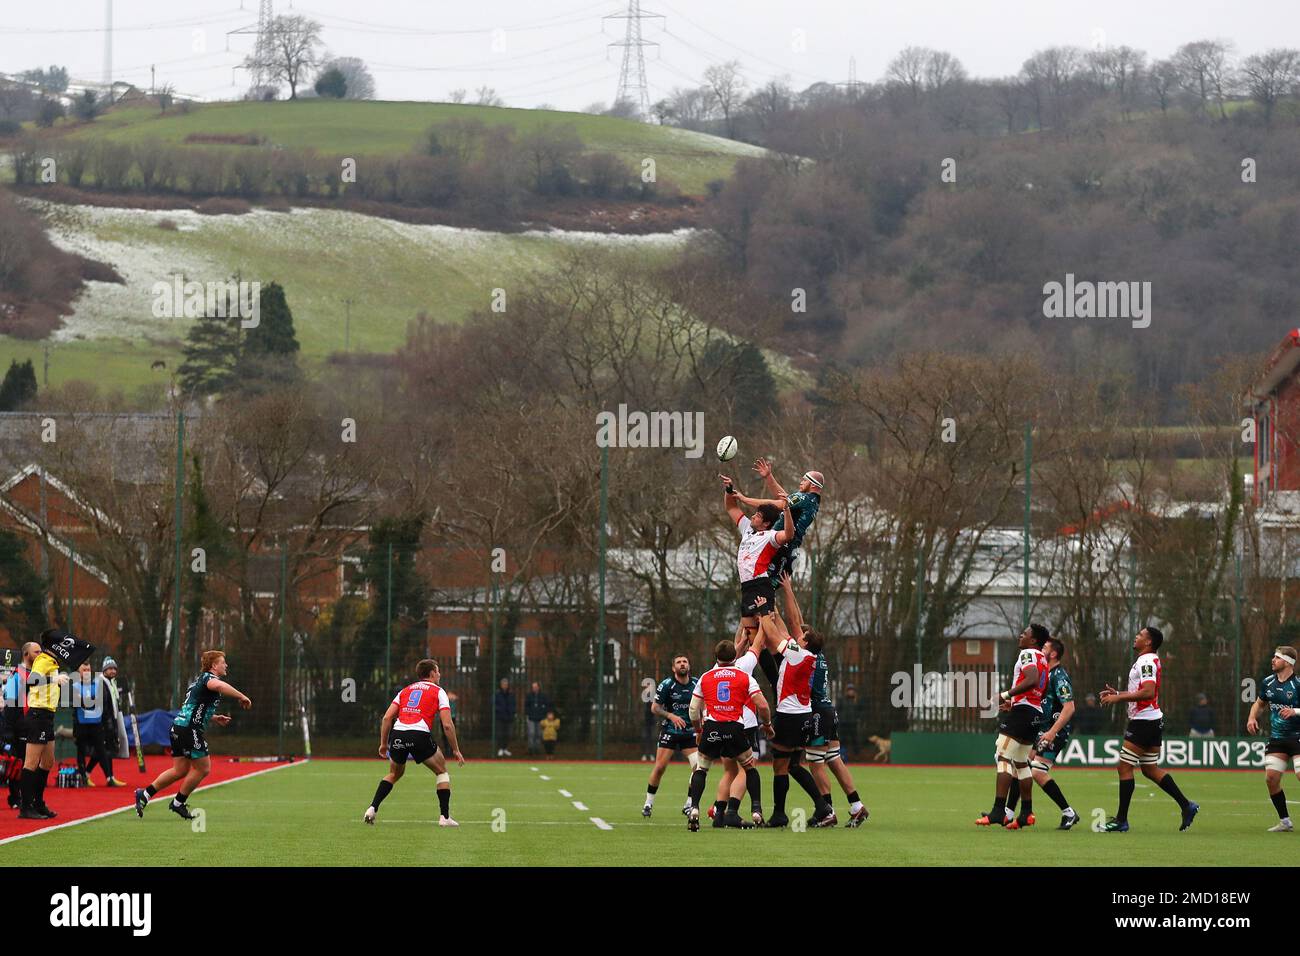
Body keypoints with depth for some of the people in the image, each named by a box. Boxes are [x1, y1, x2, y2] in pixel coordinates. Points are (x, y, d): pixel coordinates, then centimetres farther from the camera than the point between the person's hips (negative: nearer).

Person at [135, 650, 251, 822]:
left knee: (180, 770, 11)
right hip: (190, 729, -10)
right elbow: (217, 685, -34)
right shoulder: (209, 677, -8)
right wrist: (241, 697, -28)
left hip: (178, 727, 10)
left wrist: (214, 718, 27)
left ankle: (144, 795, 9)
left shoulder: (198, 680, 24)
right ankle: (178, 802, 9)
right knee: (203, 768, -1)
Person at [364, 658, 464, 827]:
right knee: (441, 771, 16)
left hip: (397, 734, 4)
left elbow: (387, 717, 14)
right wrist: (455, 750, 10)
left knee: (394, 774, 27)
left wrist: (383, 743, 20)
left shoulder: (405, 691, 24)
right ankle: (444, 816, 8)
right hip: (420, 735, -4)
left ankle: (372, 809, 13)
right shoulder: (438, 692, 12)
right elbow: (447, 725, 3)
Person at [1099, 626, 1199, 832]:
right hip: (1153, 721, 10)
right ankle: (1186, 806, 11)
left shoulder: (1146, 661, -15)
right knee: (1150, 769, 14)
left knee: (1125, 767, -6)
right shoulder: (1150, 661, 18)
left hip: (1144, 721, -10)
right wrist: (1118, 694, 17)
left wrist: (1118, 697, -21)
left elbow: (1148, 692, -26)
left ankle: (1121, 819, -5)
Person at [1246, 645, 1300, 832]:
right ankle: (1285, 822, 11)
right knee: (1271, 778, -2)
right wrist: (1252, 718, 5)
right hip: (1276, 738, 6)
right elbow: (1260, 703, 22)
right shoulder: (1268, 682, 6)